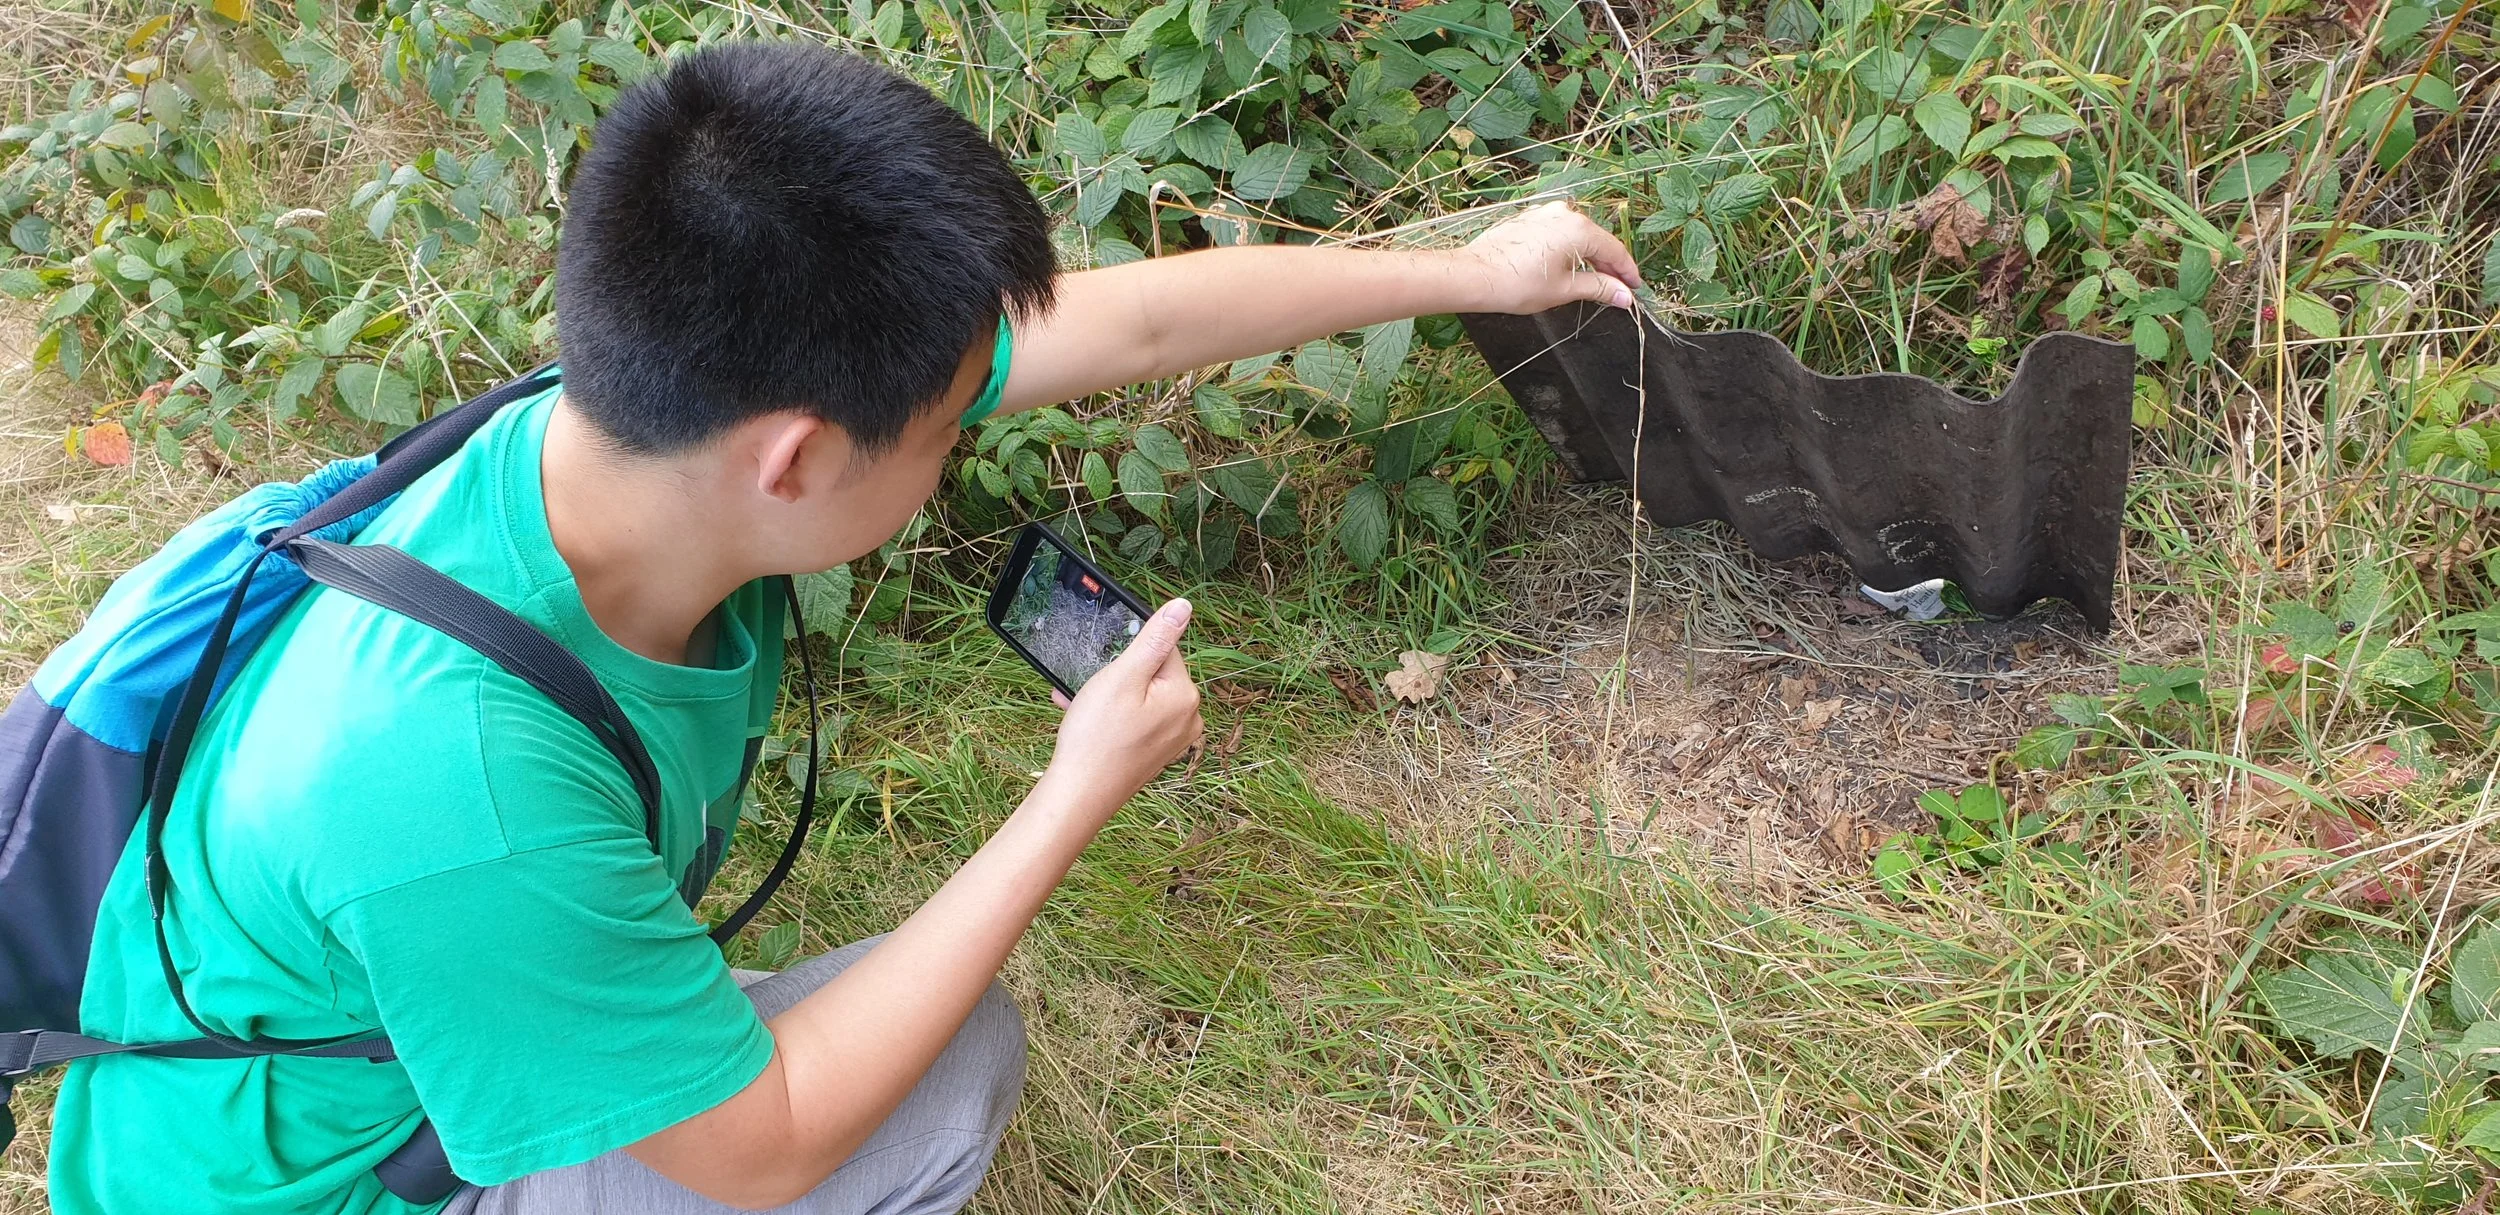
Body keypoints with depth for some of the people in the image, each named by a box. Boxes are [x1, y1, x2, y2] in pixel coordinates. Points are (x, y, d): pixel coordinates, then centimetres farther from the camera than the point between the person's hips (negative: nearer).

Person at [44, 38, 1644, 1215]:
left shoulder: (681, 401, -21)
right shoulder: (462, 800, -41)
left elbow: (1140, 321, -10)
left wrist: (1467, 271, 2)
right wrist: (1082, 797, -23)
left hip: (445, 1041, 7)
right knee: (951, 1067, -16)